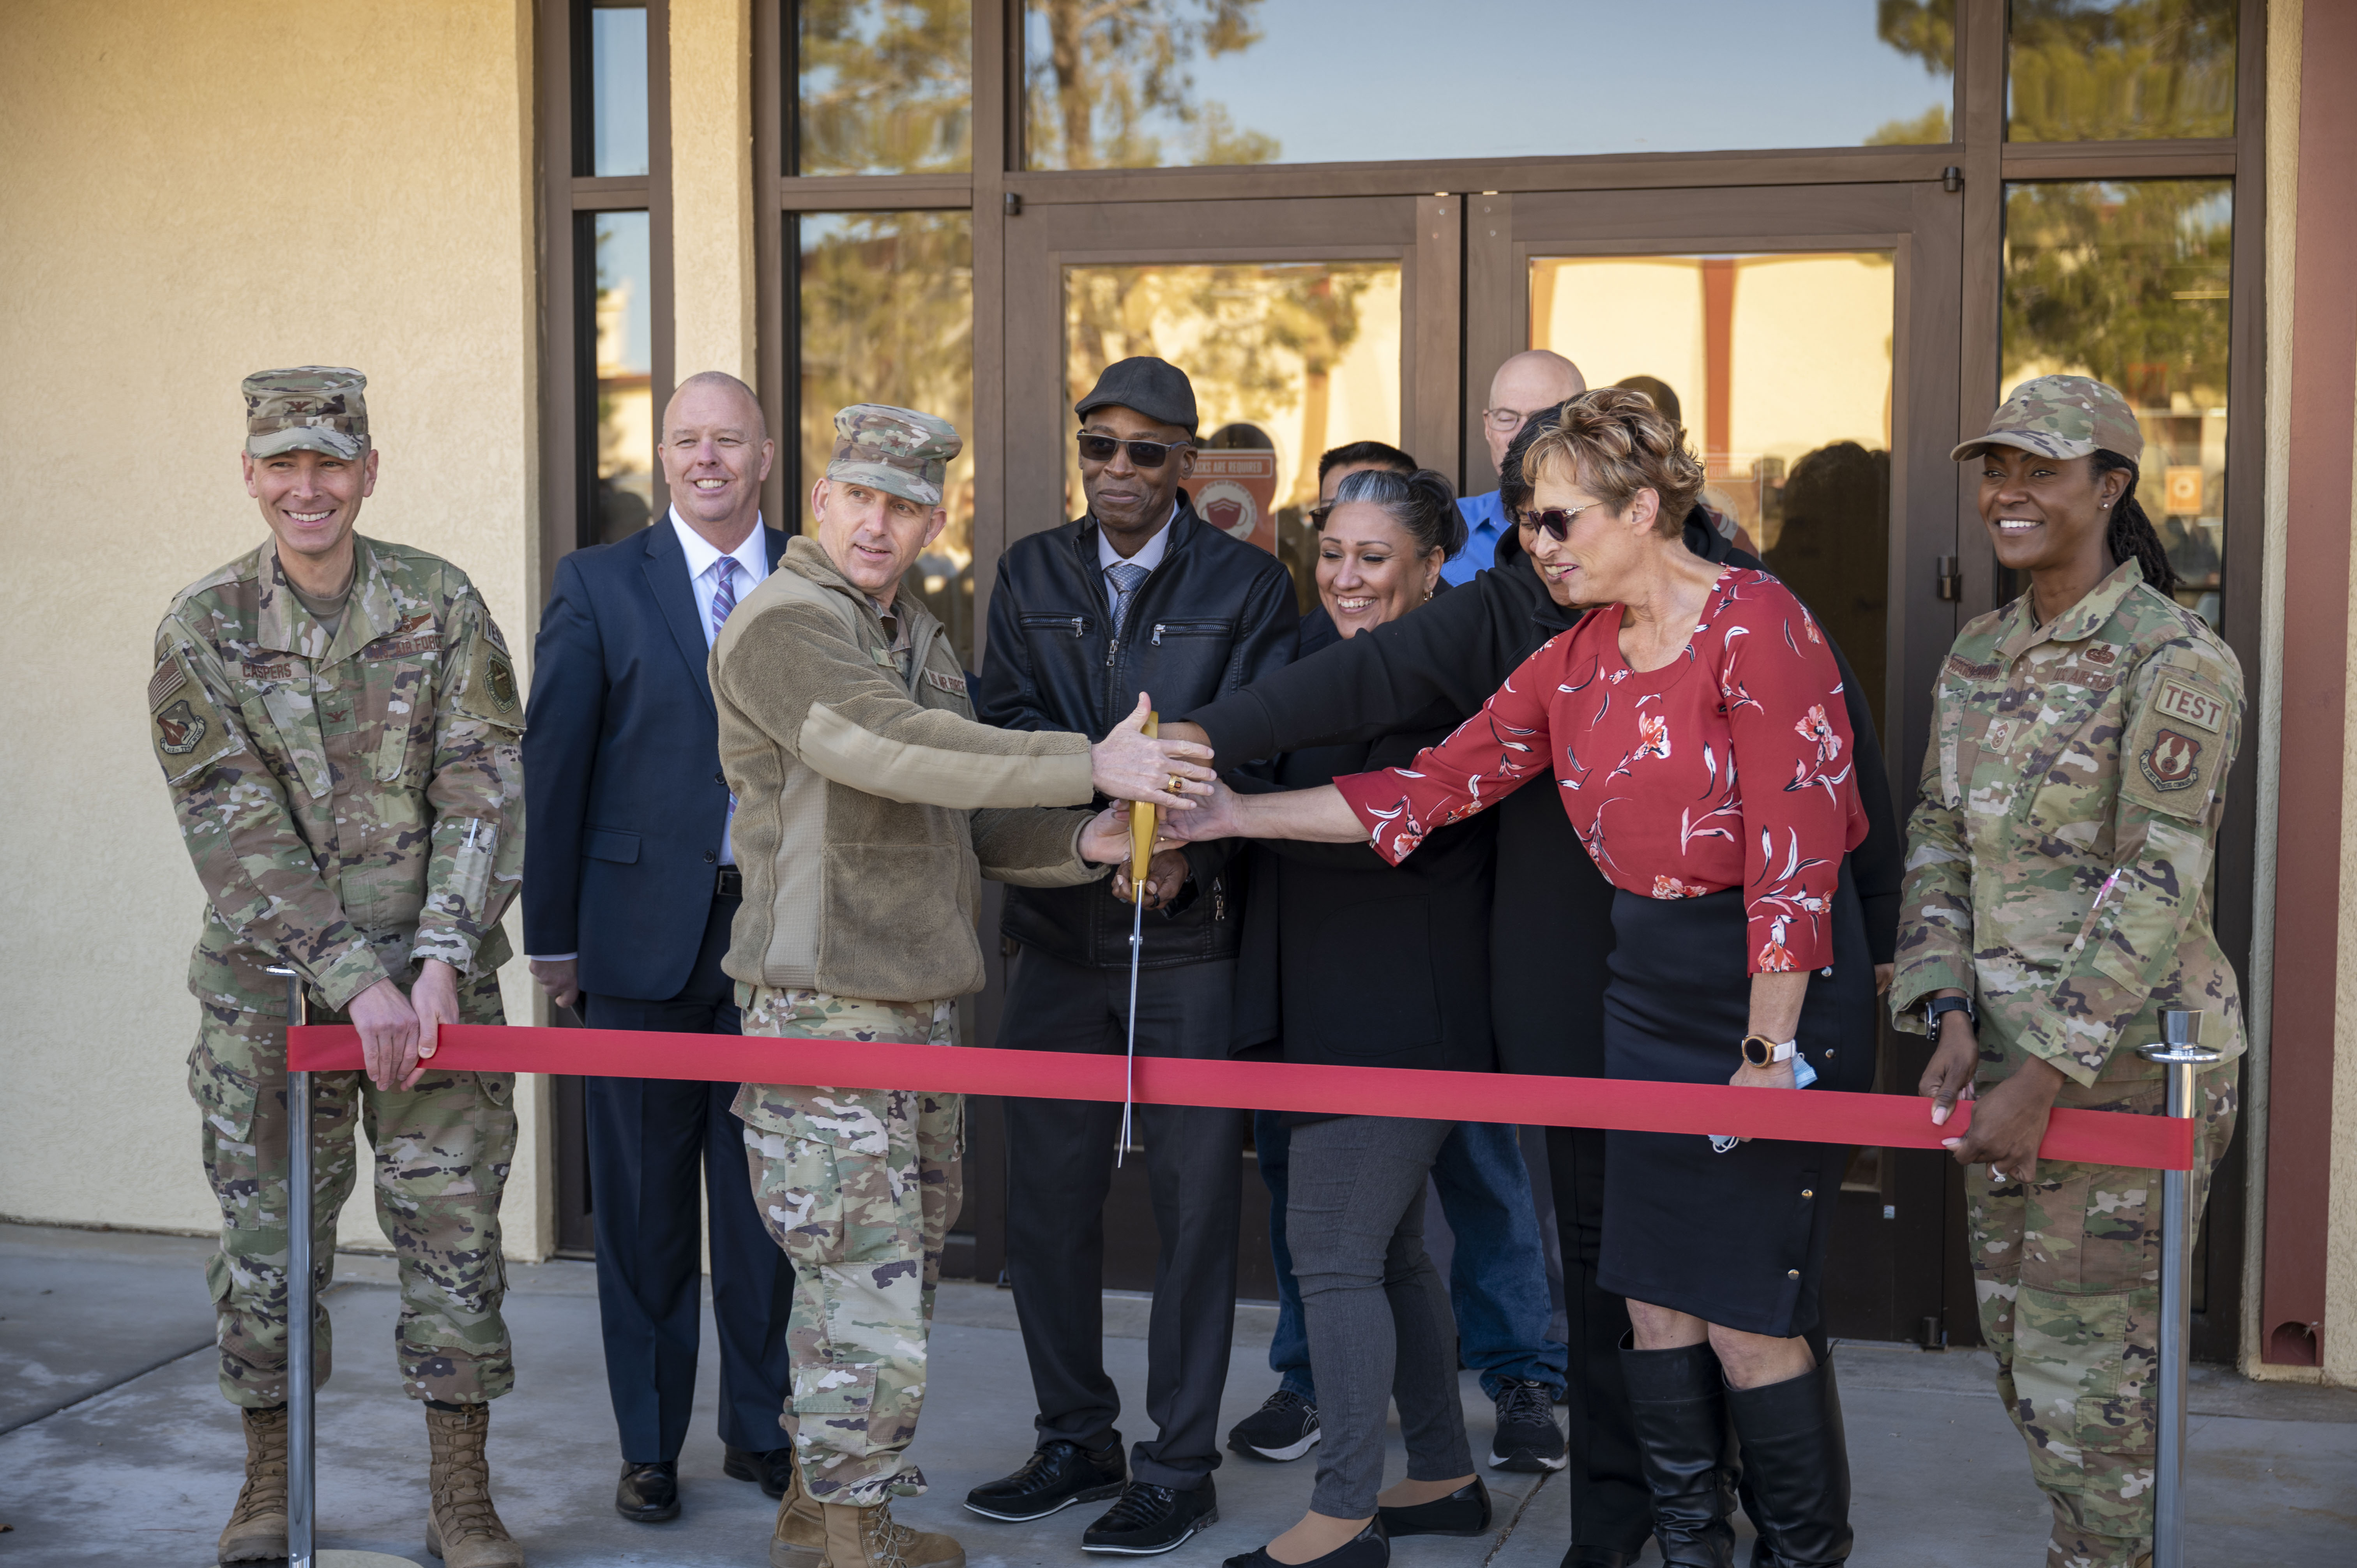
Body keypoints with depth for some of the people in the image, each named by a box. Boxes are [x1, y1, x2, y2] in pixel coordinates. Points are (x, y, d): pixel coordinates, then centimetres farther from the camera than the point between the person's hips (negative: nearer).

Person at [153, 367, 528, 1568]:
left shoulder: (441, 606, -1)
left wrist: (440, 963, -15)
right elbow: (236, 837, -8)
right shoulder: (200, 630, -2)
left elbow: (483, 795, -4)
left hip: (434, 973, 0)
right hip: (267, 980, 0)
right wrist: (355, 981, -17)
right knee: (267, 1232, 6)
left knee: (451, 1224, 2)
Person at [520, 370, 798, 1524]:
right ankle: (650, 1445, 20)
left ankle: (760, 1428, 24)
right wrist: (551, 936, -2)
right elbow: (552, 765, 1)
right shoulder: (600, 585, 2)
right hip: (644, 937, -1)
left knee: (769, 1191, 9)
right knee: (645, 1203, 7)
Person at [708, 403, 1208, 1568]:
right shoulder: (781, 626, -11)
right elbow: (892, 750, -26)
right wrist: (1090, 765, -27)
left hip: (921, 1010, 9)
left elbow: (959, 821, 18)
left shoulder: (916, 634, 18)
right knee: (871, 1315, -7)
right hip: (823, 1012, -9)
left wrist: (1079, 843, -1)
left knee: (883, 1289, 16)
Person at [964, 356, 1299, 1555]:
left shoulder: (1247, 585, 0)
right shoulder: (1028, 576, 10)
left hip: (1193, 931, -3)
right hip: (1058, 926, 4)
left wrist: (1183, 846, -23)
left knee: (1195, 1202, 1)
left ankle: (1180, 1467, 13)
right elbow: (1012, 724, 0)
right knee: (1047, 1195, 9)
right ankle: (1074, 1442, 26)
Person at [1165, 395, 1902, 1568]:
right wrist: (1213, 734, -27)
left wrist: (1875, 935, 8)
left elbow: (1844, 753, 5)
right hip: (1578, 981, 1)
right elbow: (1368, 677, -14)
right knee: (1601, 1241, 9)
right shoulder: (1506, 610, -1)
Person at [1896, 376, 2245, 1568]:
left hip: (2131, 1056, -7)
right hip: (2009, 1046, 7)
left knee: (2080, 1373, -1)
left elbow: (2157, 886, -19)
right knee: (2019, 1347, 16)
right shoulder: (1978, 655, 10)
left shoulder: (2176, 661, -14)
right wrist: (1952, 1016, -6)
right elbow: (1939, 839, 9)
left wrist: (2044, 1080, -21)